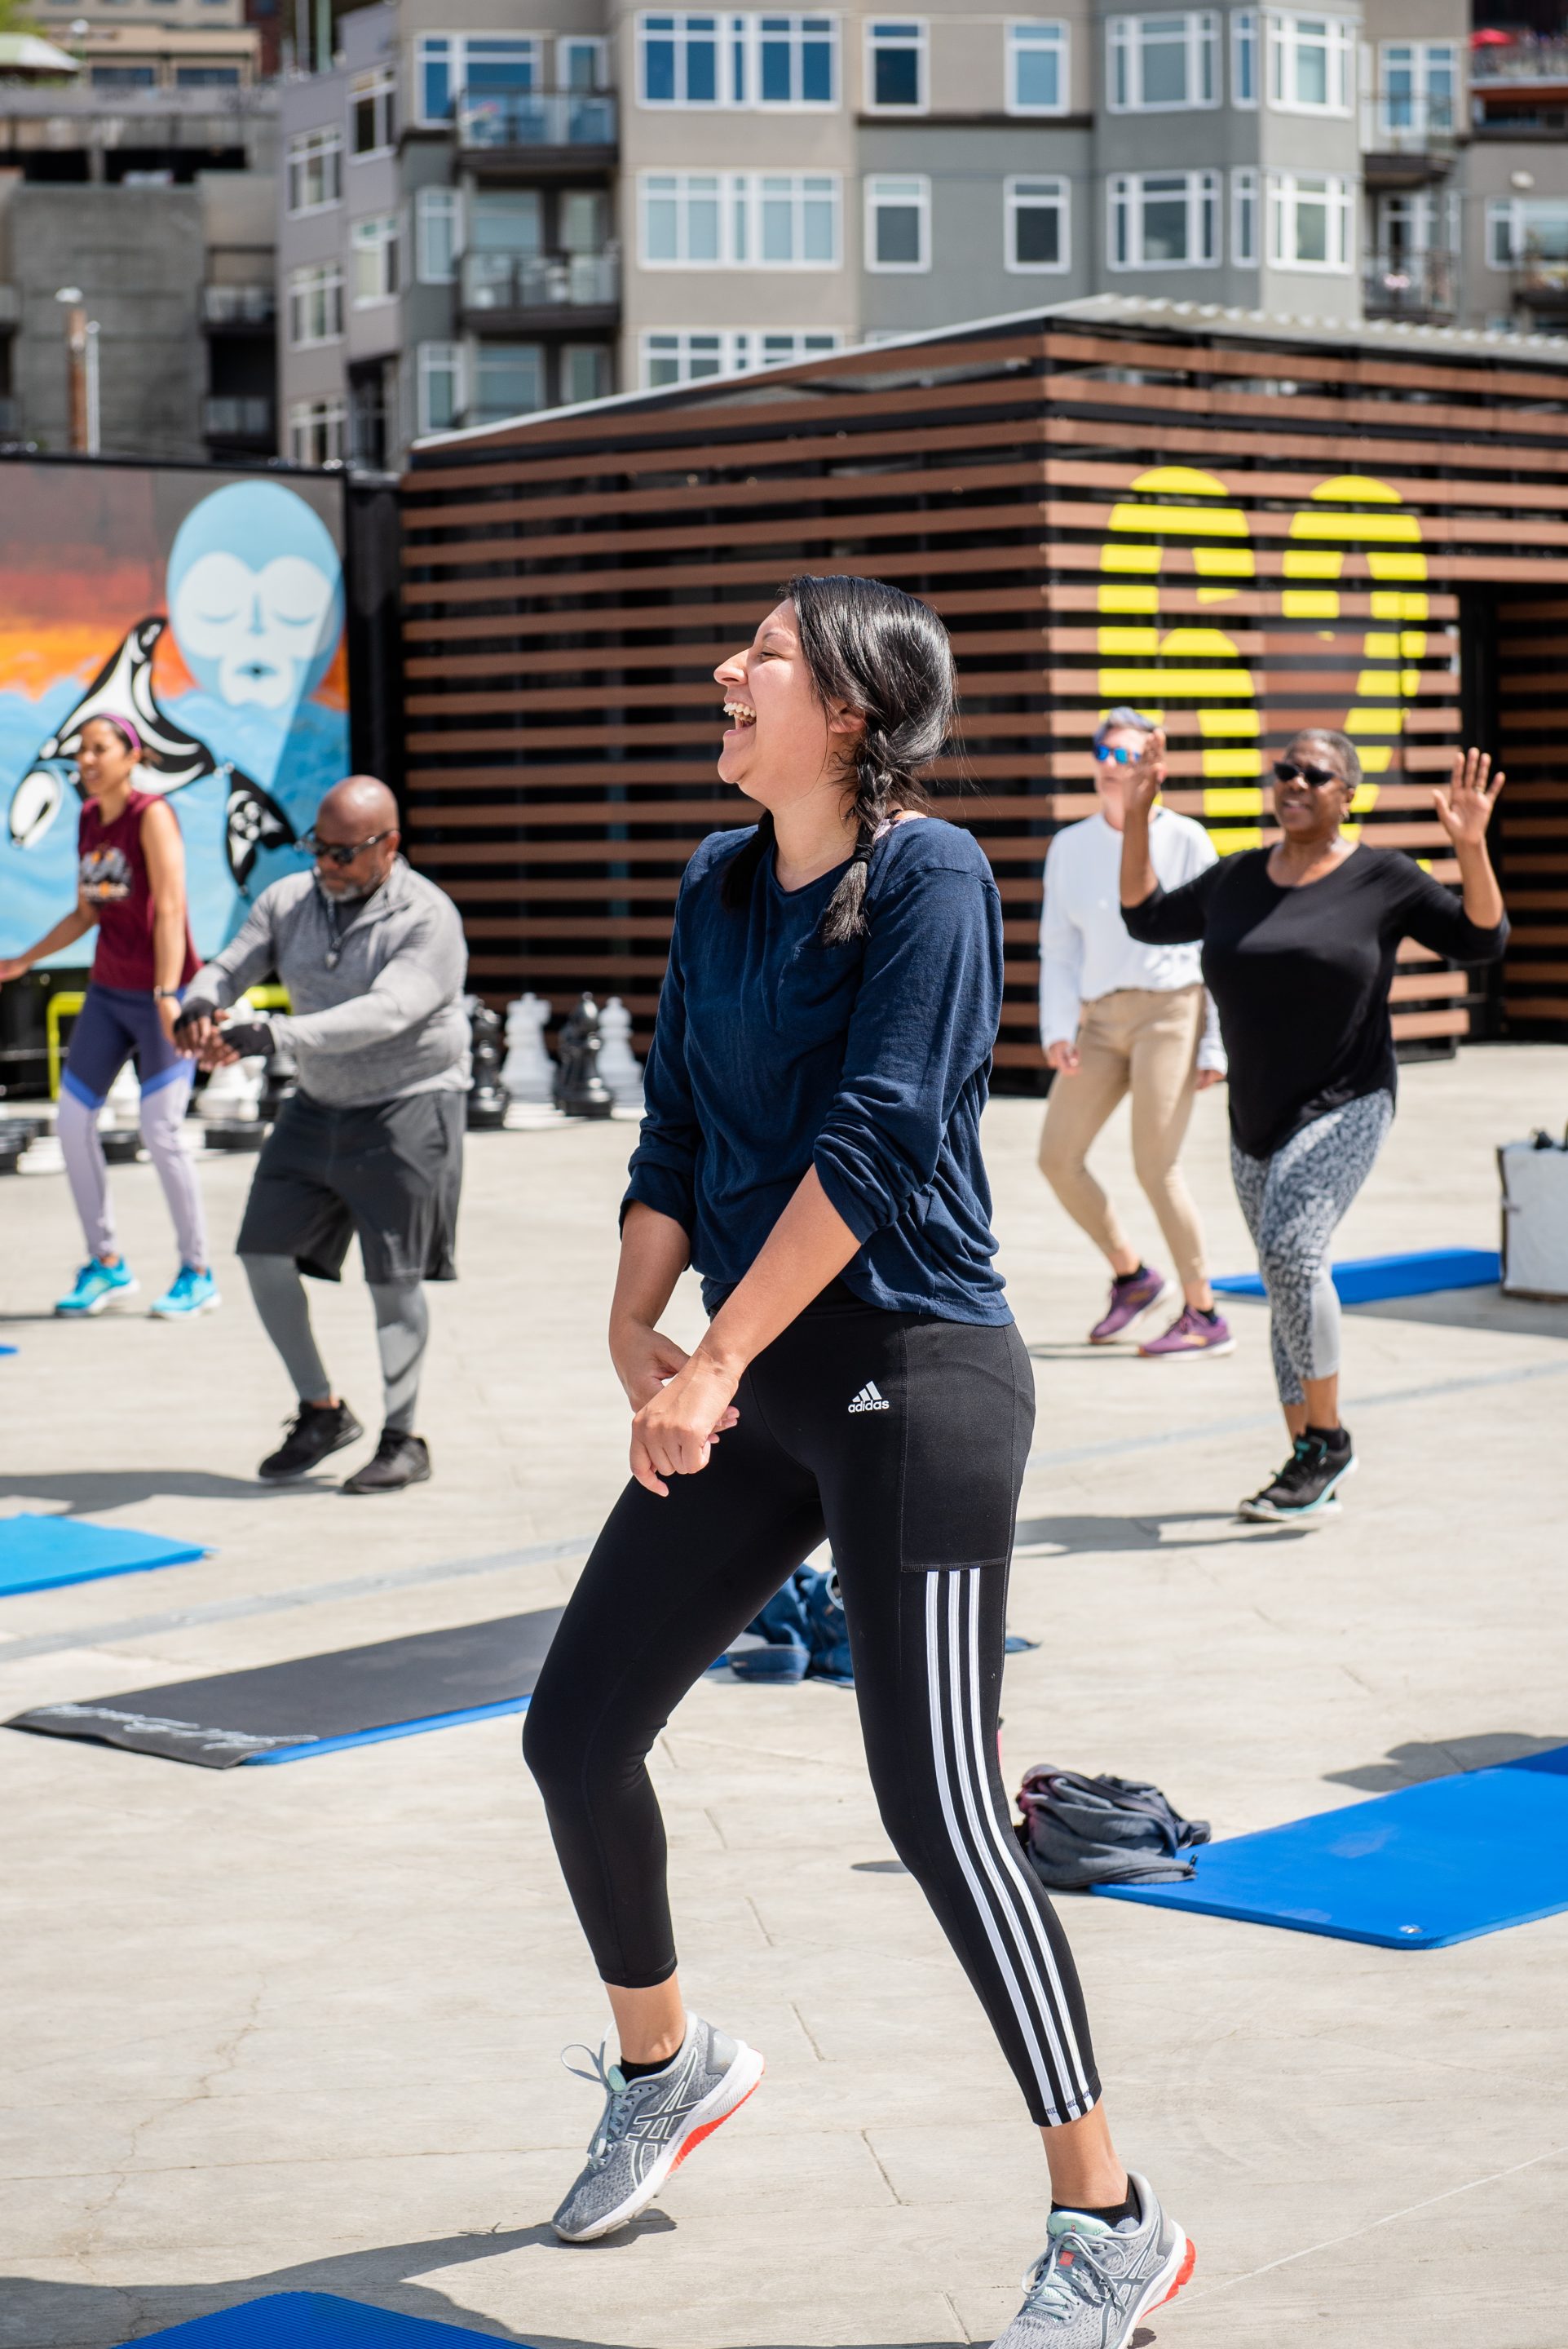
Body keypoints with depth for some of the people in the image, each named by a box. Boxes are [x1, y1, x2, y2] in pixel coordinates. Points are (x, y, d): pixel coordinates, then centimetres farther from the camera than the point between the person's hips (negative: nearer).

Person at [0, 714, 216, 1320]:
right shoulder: (89, 819, 9)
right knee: (72, 1124, 3)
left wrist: (168, 995, -28)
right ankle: (106, 1266, 15)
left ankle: (198, 1275, 4)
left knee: (160, 1134, -10)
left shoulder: (152, 815, -13)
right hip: (108, 992, 8)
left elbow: (170, 910, -20)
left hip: (162, 994, -8)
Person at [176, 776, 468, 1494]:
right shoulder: (288, 901, 1)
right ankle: (322, 1411, 19)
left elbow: (385, 1013, -31)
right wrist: (198, 1009, -29)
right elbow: (229, 967, -3)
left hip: (408, 1109, -6)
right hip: (319, 1106, 6)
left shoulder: (428, 918, -18)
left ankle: (404, 1440, 12)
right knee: (264, 1252, 2)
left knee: (393, 1275, -3)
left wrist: (274, 1035, -41)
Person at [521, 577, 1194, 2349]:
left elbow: (874, 1142, -19)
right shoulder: (720, 887, 11)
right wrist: (635, 1332, -3)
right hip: (756, 1386, 8)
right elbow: (677, 1134, 13)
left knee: (935, 1805, -9)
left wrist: (717, 1360, -20)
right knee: (576, 1734, 11)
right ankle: (663, 2064, 37)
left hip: (914, 1379, -8)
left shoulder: (928, 878, -12)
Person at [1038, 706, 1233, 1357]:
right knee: (1057, 1157, -2)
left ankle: (1204, 1316, -1)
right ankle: (1130, 1274, 19)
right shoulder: (1070, 846, 9)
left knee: (1154, 1166, -13)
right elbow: (1058, 948, 11)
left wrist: (1216, 1044, -5)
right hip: (1100, 1018, 5)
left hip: (1170, 1010, -5)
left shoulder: (1184, 840, -2)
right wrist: (1058, 1028, -4)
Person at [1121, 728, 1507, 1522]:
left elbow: (1482, 938, -7)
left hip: (1342, 1110, -6)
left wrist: (1471, 846, -21)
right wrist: (1137, 815, 10)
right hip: (1257, 1122, 6)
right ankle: (1311, 1471, 18)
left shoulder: (1382, 877, -6)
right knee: (1289, 1281, 10)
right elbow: (1147, 917, 17)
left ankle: (1328, 1434, -10)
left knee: (1289, 1251, -25)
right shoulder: (1237, 879, 8)